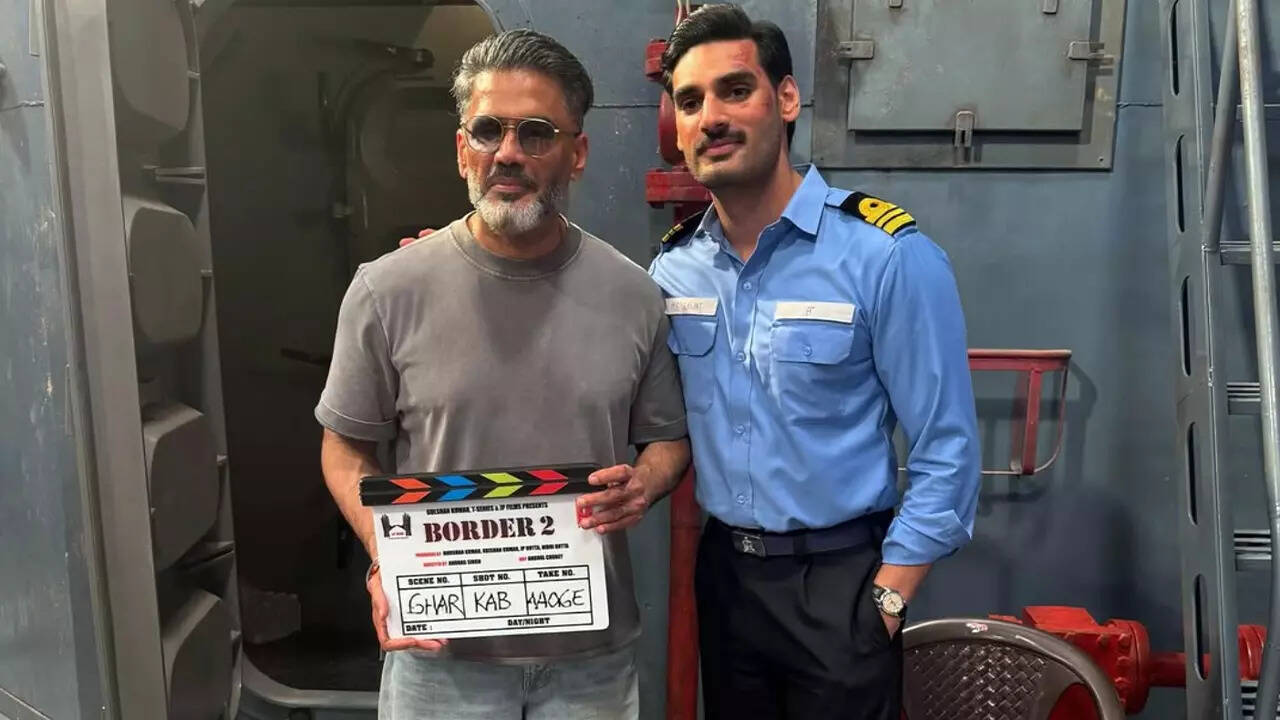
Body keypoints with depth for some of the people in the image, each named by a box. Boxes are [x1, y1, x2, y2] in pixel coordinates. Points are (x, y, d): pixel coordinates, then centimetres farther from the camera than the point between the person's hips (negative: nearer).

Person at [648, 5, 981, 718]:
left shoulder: (887, 255, -16)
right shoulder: (674, 266, -1)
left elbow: (946, 454, -14)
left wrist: (884, 600, -14)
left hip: (839, 577, -4)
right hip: (722, 570, 5)